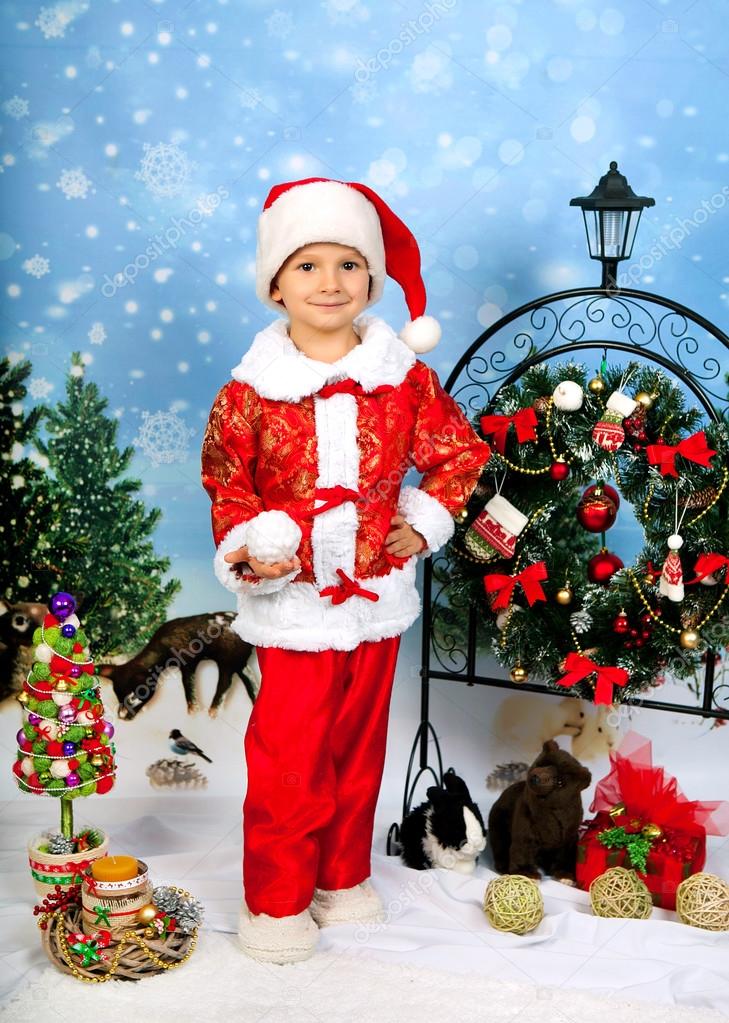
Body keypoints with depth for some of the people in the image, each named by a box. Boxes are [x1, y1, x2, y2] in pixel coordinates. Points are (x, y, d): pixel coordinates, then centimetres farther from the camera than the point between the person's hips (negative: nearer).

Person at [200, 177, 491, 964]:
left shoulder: (405, 377, -3)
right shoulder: (251, 390, -8)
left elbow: (459, 452, 9)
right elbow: (225, 479, 0)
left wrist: (425, 521, -1)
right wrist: (247, 547, -15)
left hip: (378, 597, 3)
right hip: (294, 602, -3)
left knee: (359, 749, 17)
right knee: (289, 757, 3)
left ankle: (344, 877, 37)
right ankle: (276, 900, 22)